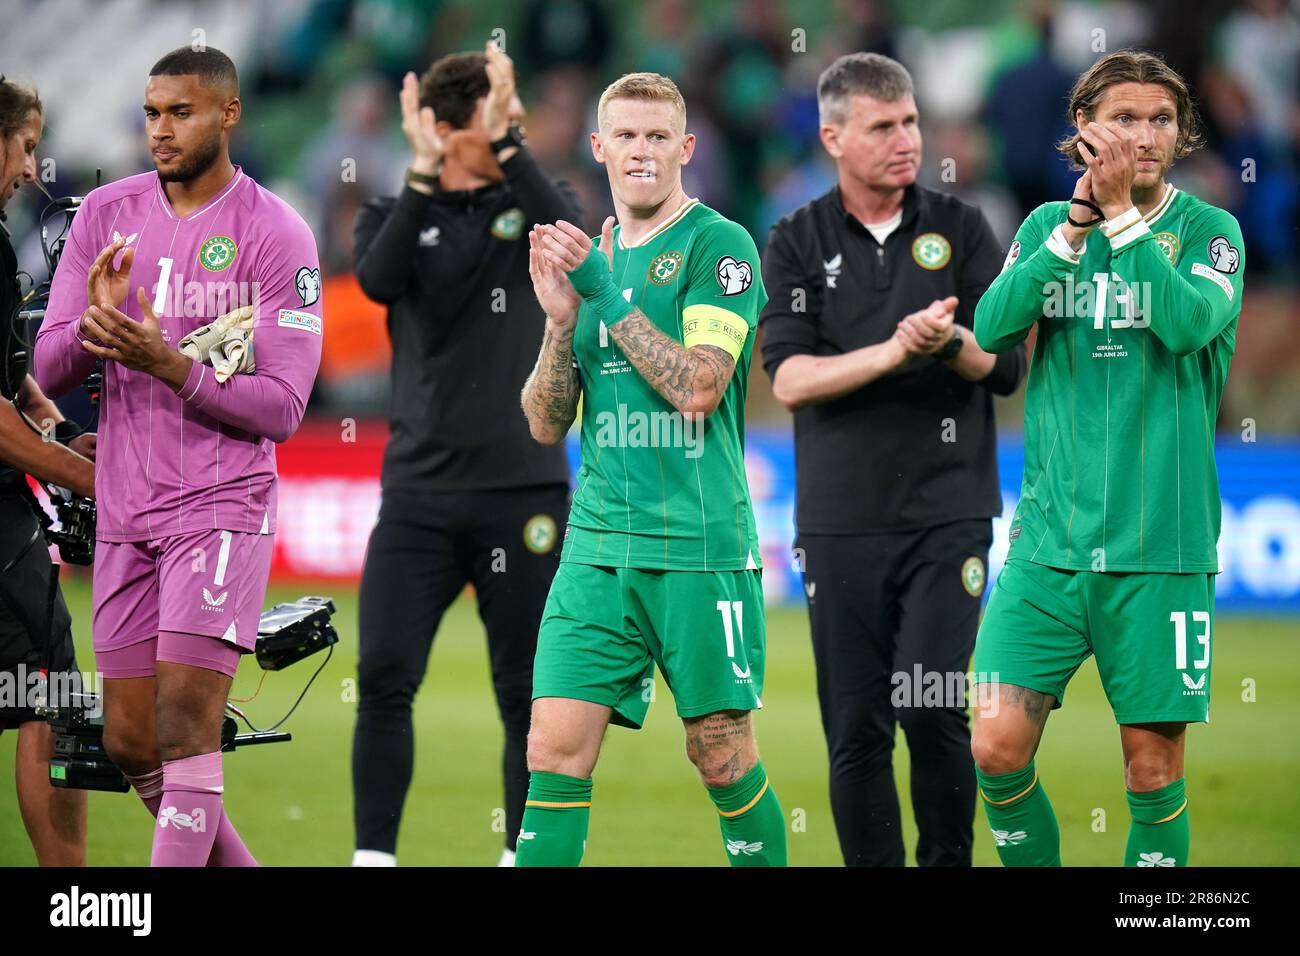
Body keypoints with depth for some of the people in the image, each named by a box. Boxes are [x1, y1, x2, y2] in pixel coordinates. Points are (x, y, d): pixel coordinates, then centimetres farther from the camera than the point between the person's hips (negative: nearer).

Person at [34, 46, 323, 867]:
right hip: (124, 513, 5)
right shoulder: (108, 215, 7)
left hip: (221, 506, -5)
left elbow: (282, 407, -11)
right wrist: (91, 326, -17)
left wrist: (167, 364, -24)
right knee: (130, 743, 6)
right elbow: (49, 371, 5)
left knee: (185, 722, -15)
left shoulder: (275, 235, -7)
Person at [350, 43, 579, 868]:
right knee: (385, 680, -8)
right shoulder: (395, 215, 6)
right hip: (419, 494, 0)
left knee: (528, 692, 3)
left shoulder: (531, 202, 5)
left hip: (524, 491, 0)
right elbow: (379, 280, -16)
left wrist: (509, 144, -22)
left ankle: (526, 855, 14)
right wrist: (424, 173, -21)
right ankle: (374, 856, -2)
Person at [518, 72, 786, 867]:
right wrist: (561, 319, -4)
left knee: (723, 759, 3)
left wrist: (608, 296, -14)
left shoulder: (719, 246, -4)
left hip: (700, 547, -5)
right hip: (598, 545, 5)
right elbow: (546, 423, 12)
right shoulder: (590, 259, 14)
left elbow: (699, 386, -15)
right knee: (556, 749, -5)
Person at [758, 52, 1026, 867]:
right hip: (840, 521, 1)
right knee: (856, 730, 1)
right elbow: (789, 378, -7)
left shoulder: (962, 229, 6)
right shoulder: (797, 243, 5)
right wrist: (892, 352, -21)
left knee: (933, 711, -12)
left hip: (948, 515, -1)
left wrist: (950, 342, -20)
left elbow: (1005, 366, 1)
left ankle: (950, 860, 3)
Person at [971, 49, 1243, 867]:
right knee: (998, 748, -7)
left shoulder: (1209, 230, 1)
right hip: (1049, 543, 2)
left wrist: (1121, 212, -16)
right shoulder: (1046, 226, 10)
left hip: (1160, 550, -2)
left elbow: (1188, 322, -19)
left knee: (1154, 770, 1)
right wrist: (1077, 223, -14)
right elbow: (992, 324, -7)